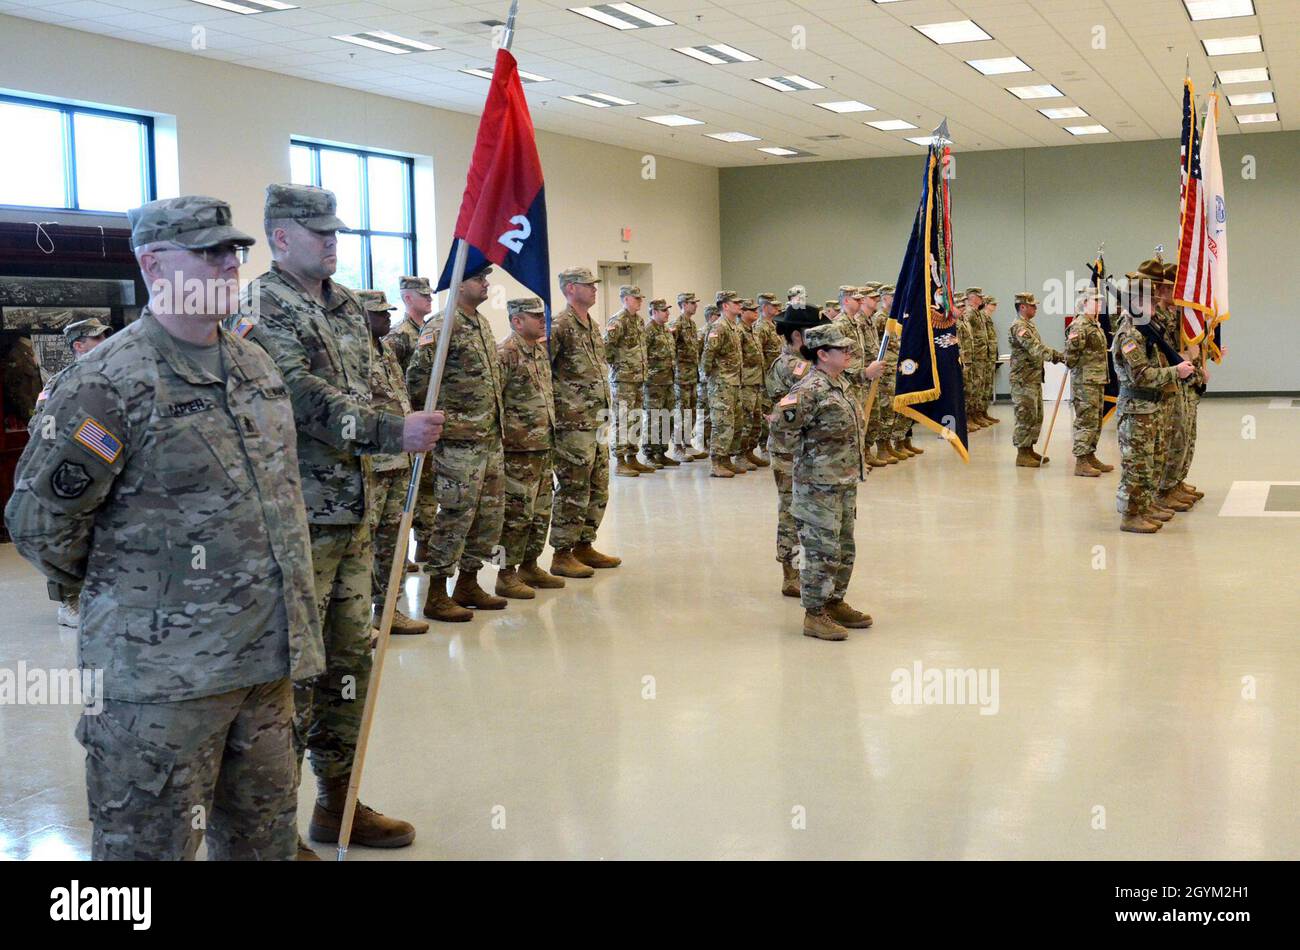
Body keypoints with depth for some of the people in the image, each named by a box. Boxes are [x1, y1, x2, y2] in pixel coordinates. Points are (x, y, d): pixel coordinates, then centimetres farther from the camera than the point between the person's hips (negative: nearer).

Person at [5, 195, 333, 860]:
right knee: (151, 844, 5)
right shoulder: (106, 381, -14)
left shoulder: (255, 363, 11)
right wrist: (120, 595, 2)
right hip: (161, 675, -7)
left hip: (267, 657, 7)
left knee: (264, 837, 18)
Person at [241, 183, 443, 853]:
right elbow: (307, 399, -23)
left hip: (351, 511, 8)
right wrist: (393, 432, -31)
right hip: (299, 519, -8)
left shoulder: (347, 305, 15)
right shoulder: (264, 308, -11)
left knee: (350, 658, 14)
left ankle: (339, 802, 28)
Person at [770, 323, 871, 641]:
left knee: (844, 549, 17)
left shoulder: (842, 384, 11)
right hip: (819, 485, -9)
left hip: (845, 483, 9)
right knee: (822, 550, -4)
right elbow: (780, 420, -28)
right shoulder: (811, 389, -19)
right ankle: (814, 615, 5)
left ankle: (834, 603, 29)